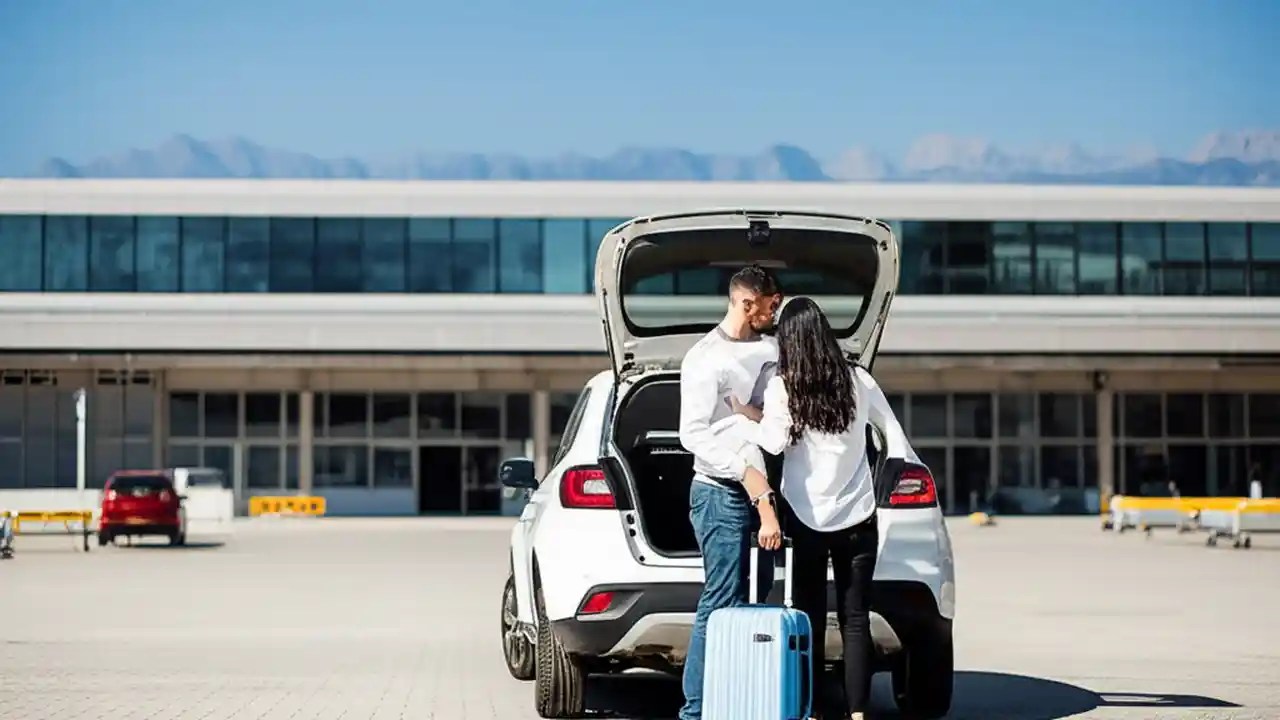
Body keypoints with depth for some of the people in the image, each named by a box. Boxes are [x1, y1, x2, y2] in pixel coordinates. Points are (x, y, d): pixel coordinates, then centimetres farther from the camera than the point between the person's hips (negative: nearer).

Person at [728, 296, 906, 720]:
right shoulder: (858, 381, 0)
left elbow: (775, 443, -20)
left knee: (810, 618, 8)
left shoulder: (781, 388, -9)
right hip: (857, 518, 1)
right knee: (855, 619, 5)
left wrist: (745, 418, -5)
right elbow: (893, 433, 8)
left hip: (806, 519, -1)